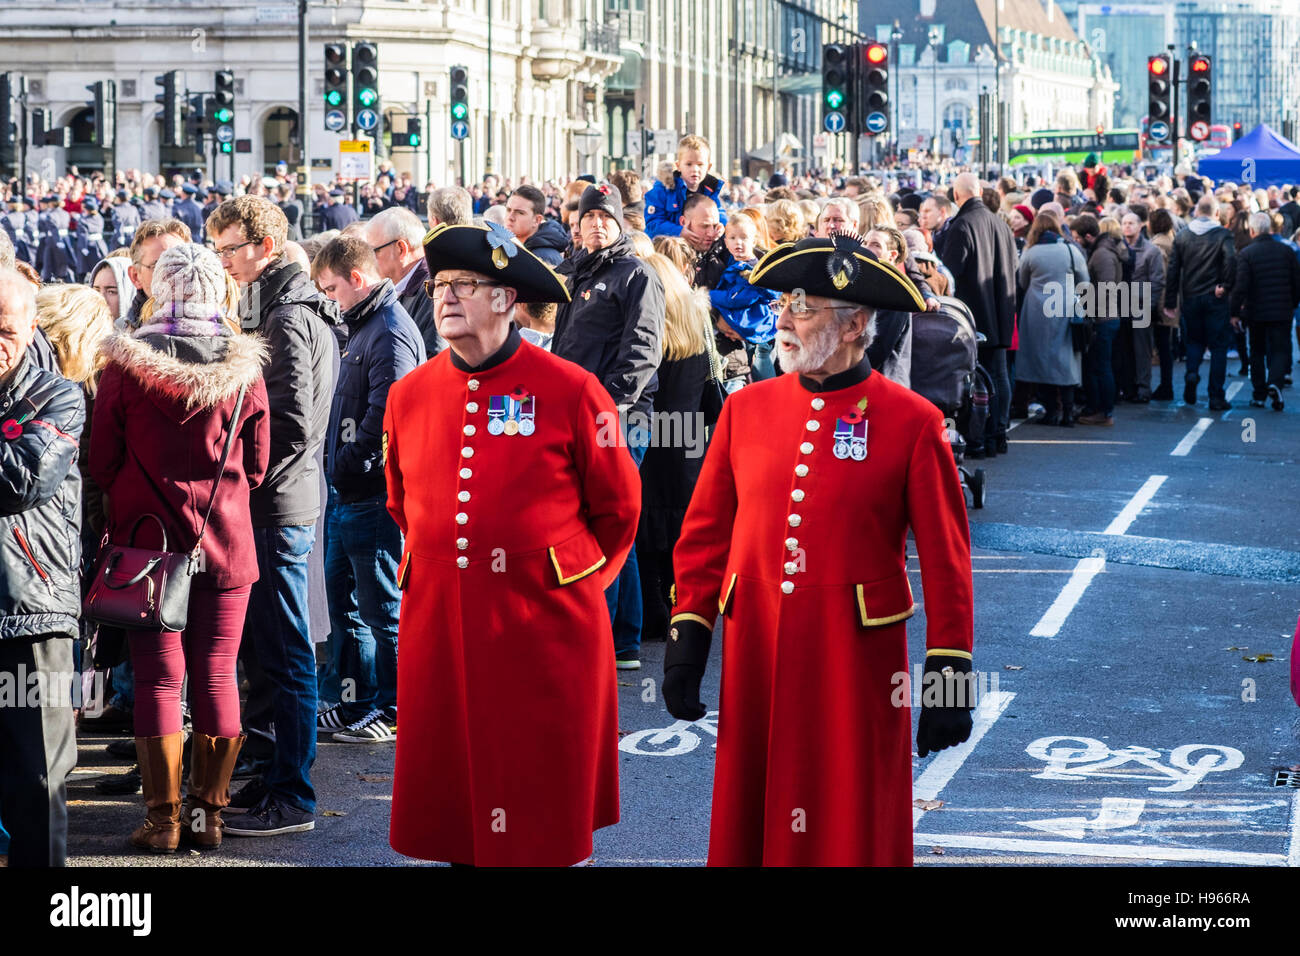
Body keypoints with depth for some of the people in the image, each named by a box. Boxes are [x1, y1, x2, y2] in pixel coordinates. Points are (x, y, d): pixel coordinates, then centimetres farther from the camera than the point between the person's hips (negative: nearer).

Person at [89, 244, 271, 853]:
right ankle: (209, 813, 12)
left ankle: (162, 819, 5)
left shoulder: (126, 364, -9)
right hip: (225, 543, 2)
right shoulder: (244, 368, -4)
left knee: (158, 680, 3)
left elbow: (101, 463, -1)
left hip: (148, 540, -2)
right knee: (216, 678, 8)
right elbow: (256, 466, 5)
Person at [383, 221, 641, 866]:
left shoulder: (571, 391, -5)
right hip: (438, 632, 4)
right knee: (451, 804, 8)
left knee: (542, 818, 3)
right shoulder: (409, 396, 7)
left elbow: (618, 509, 5)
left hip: (545, 635, -4)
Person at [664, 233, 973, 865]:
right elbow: (705, 535, 10)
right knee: (751, 821, 8)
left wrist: (948, 674, -7)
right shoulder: (746, 409, 6)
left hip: (857, 657, -3)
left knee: (853, 830, 4)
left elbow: (945, 560, -4)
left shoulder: (912, 423, -4)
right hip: (756, 653, 3)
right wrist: (686, 641, 5)